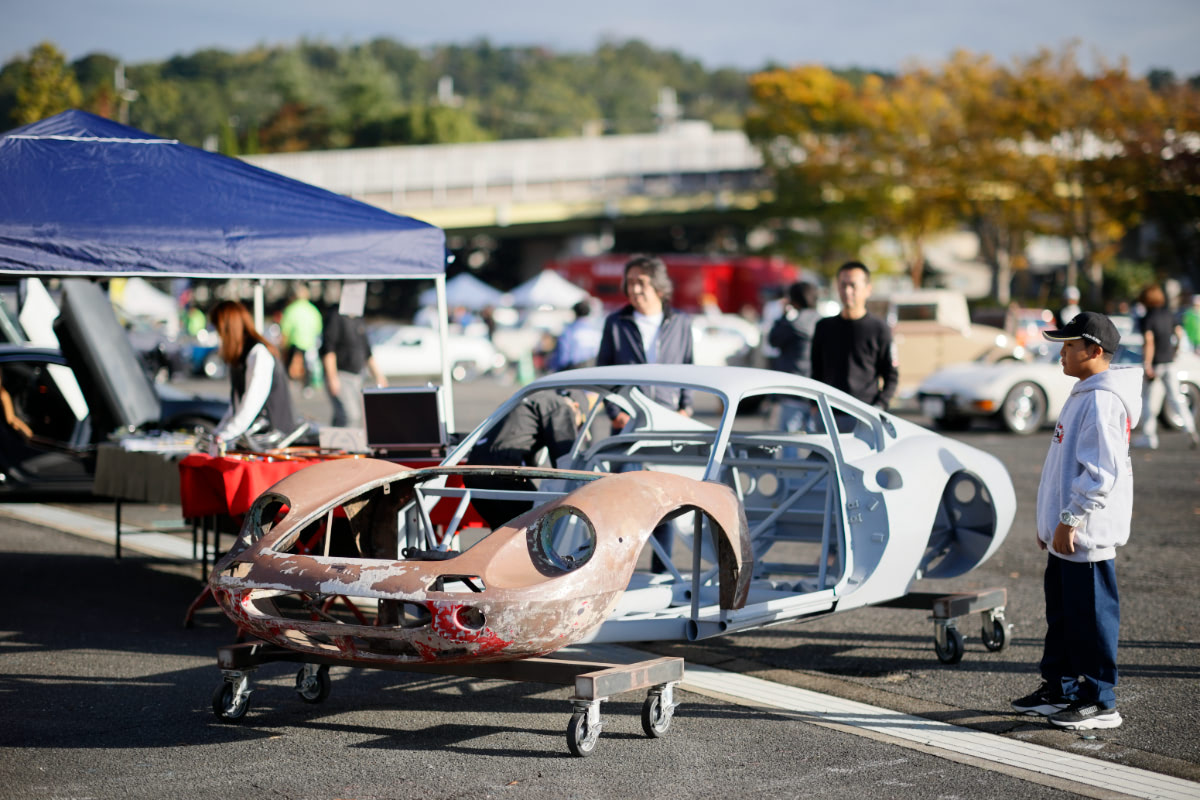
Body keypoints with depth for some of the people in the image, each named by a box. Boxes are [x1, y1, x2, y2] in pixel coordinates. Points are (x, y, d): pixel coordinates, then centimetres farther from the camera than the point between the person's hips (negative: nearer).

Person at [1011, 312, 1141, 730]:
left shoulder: (1102, 401, -18)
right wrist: (1051, 521, 23)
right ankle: (1059, 691, 28)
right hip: (1066, 536, 11)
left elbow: (1102, 470, -24)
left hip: (1087, 537, -11)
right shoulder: (1083, 395, 16)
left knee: (1091, 618, -3)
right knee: (1062, 614, 17)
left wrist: (1071, 518, -22)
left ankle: (1100, 703, 4)